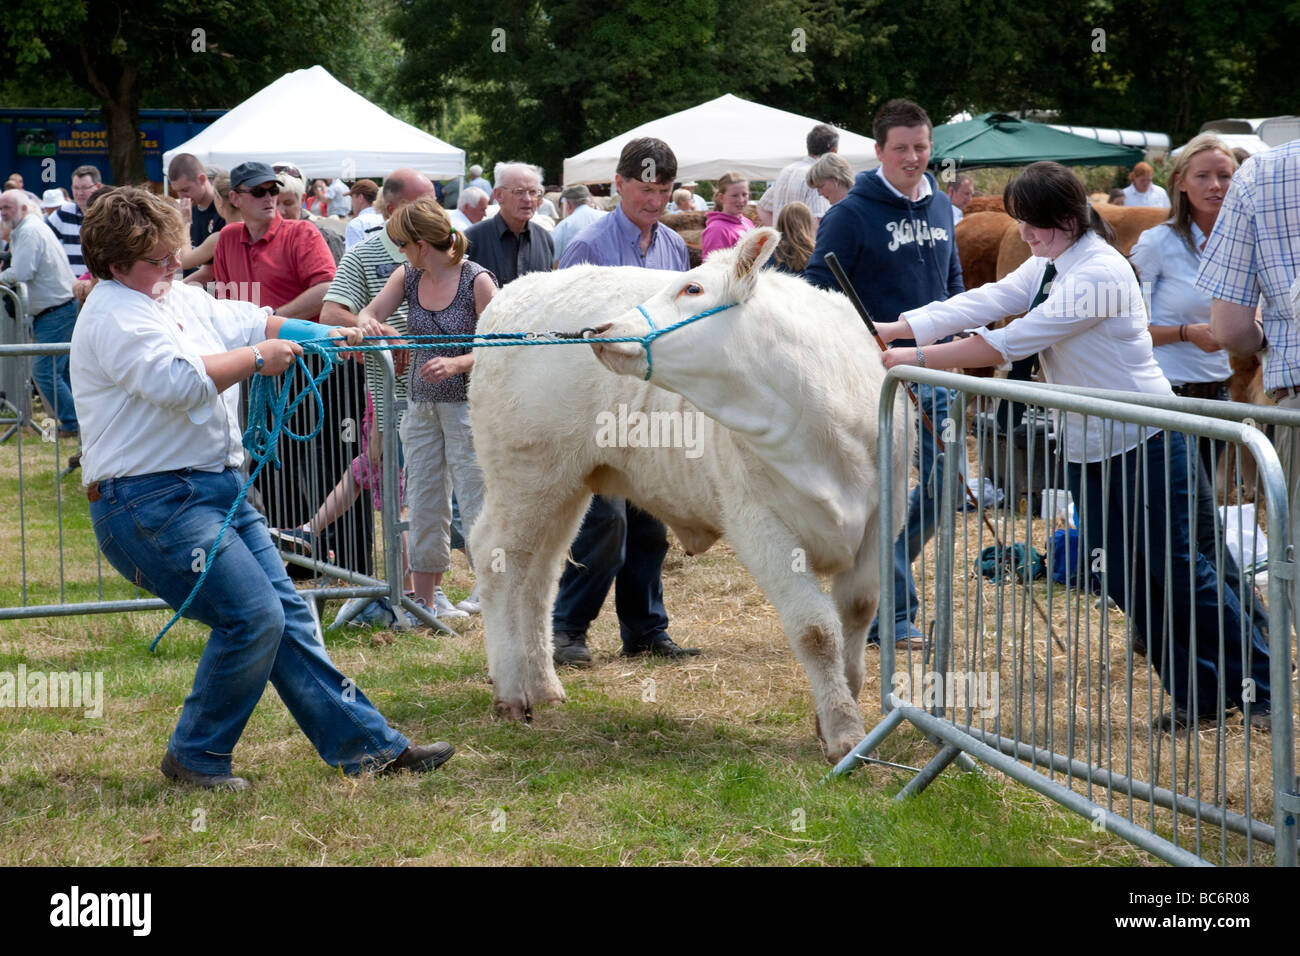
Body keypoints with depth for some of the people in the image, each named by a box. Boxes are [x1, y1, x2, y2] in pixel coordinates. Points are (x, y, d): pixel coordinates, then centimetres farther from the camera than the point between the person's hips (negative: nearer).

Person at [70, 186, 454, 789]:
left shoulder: (182, 300, 16)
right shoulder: (114, 316, -14)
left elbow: (255, 324, 21)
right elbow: (179, 381, -27)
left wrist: (333, 336, 8)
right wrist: (258, 360, -16)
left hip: (218, 489, 10)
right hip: (151, 504, -10)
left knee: (287, 614, 8)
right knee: (252, 617, -15)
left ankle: (367, 745, 11)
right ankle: (196, 756, 1)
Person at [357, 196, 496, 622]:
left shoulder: (477, 281, -11)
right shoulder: (407, 277, 6)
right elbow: (367, 315, 4)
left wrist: (456, 364, -27)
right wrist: (370, 327, -20)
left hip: (467, 403, -6)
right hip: (420, 406, 6)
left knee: (474, 499, -6)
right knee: (422, 504, 8)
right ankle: (425, 600, 15)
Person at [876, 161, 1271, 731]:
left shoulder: (1099, 273, -22)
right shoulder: (1047, 266, 7)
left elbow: (1012, 342, -25)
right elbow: (979, 305, -2)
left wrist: (915, 359, -23)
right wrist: (889, 331, -14)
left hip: (1144, 442, -9)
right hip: (1087, 445, 9)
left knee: (1176, 569, -5)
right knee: (1120, 577, 6)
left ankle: (1259, 686, 8)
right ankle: (1196, 694, 14)